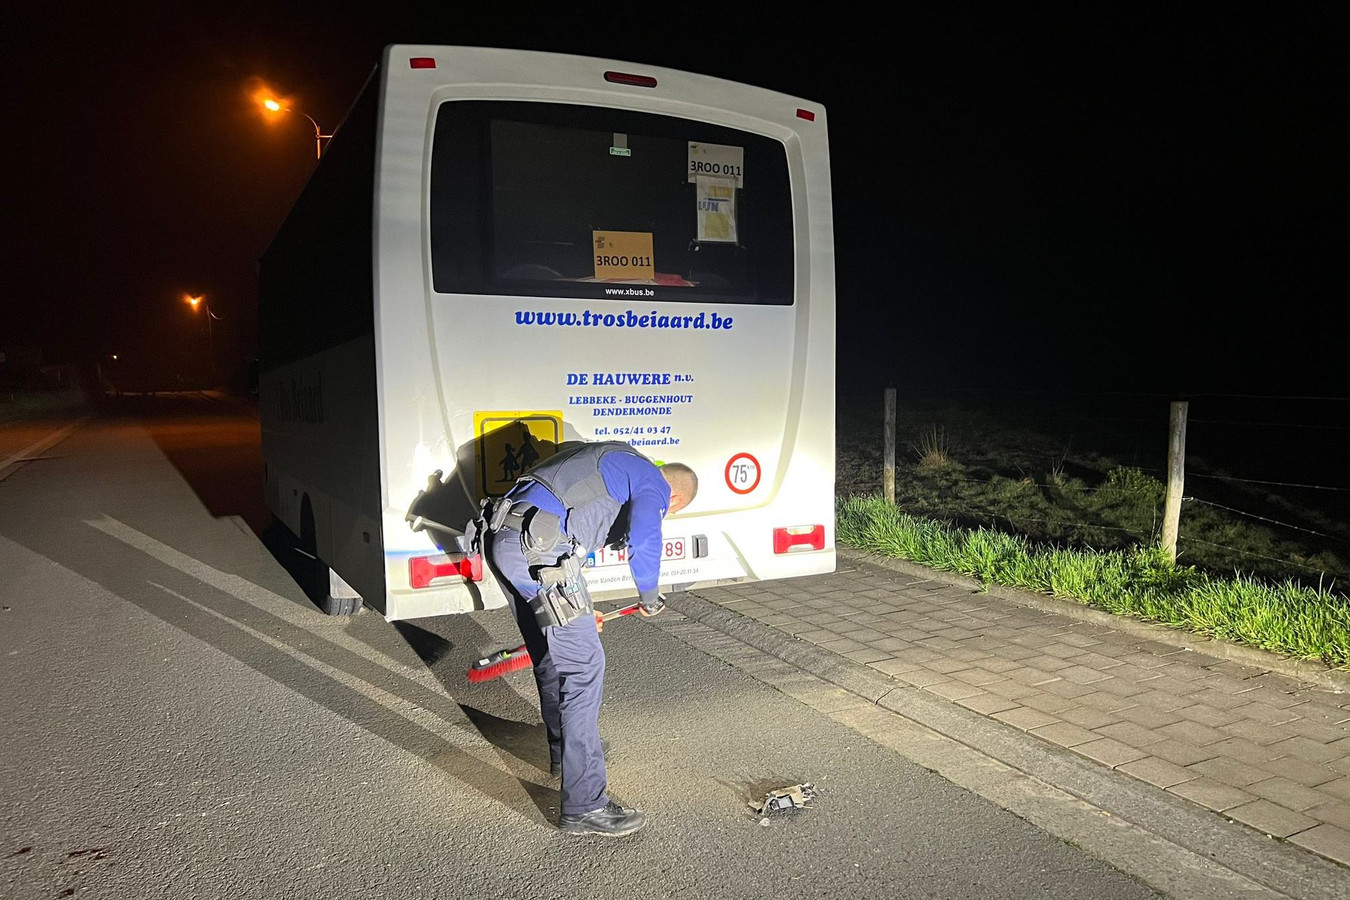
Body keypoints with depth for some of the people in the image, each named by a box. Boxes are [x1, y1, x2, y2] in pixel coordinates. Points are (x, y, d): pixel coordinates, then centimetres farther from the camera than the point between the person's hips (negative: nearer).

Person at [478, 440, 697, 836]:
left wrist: (578, 609, 45)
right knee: (584, 665, -4)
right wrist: (650, 598, 6)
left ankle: (565, 751, 43)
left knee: (549, 655, 24)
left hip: (501, 537, 10)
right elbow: (643, 543, -15)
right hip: (537, 548, -10)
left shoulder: (612, 463, 32)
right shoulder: (654, 483, 5)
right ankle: (584, 806, 1)